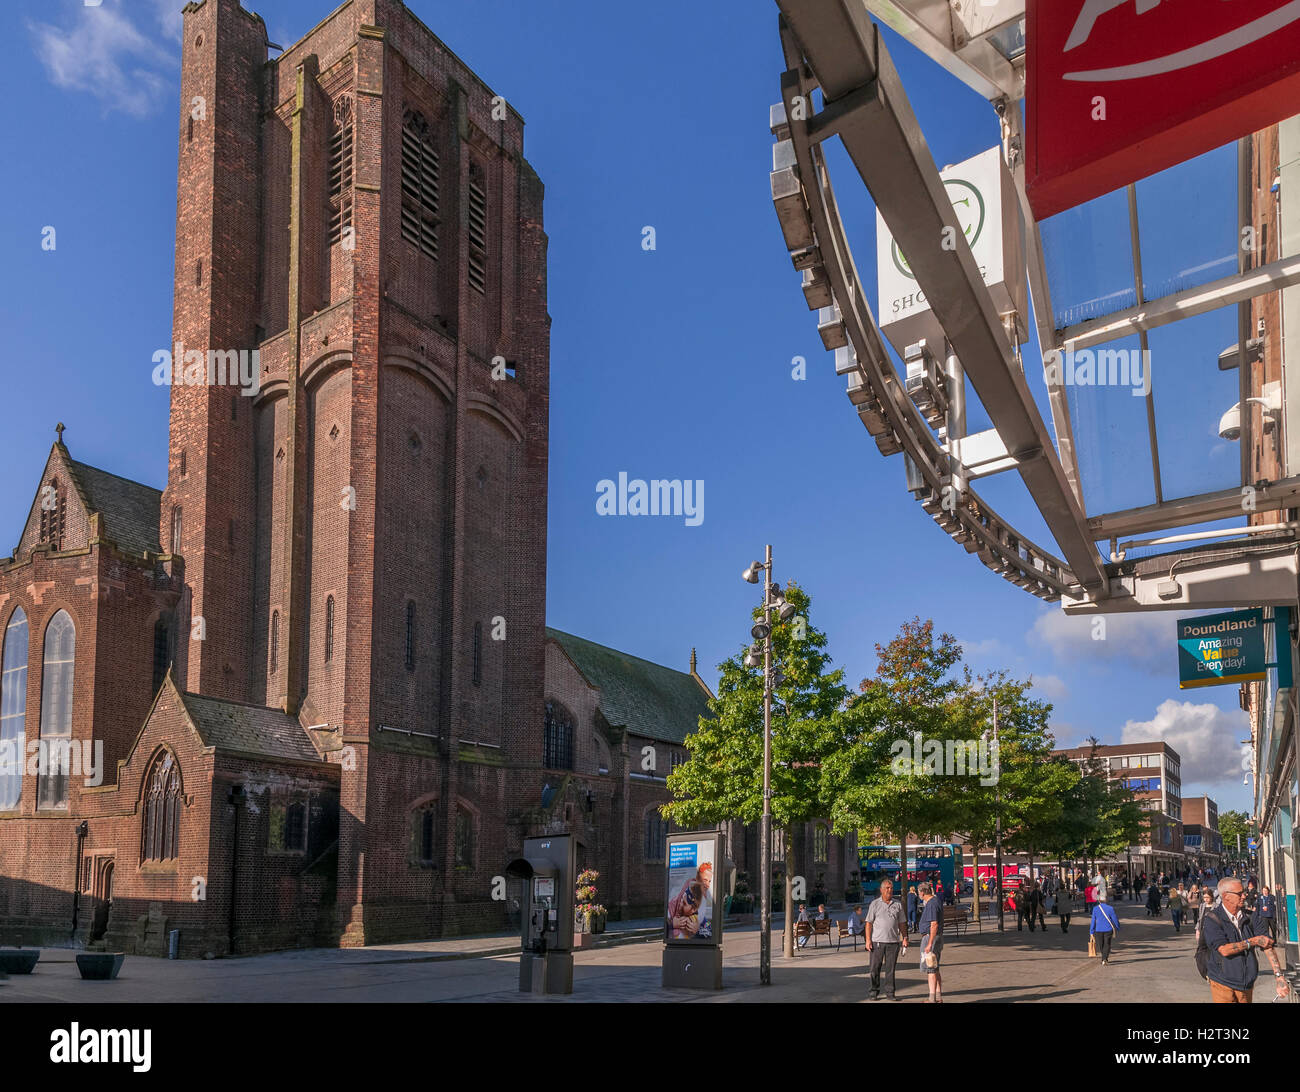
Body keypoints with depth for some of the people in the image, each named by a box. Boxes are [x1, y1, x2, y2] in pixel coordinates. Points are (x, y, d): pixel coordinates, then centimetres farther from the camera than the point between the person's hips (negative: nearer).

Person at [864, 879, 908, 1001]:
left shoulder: (898, 905, 10)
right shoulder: (875, 904, 2)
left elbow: (901, 923, 15)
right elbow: (868, 923, 0)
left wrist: (904, 938, 5)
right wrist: (868, 940, -7)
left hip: (893, 941, 2)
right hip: (877, 941, -2)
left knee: (890, 968, 4)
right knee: (875, 968, 1)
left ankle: (890, 993, 12)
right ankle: (873, 992, 11)